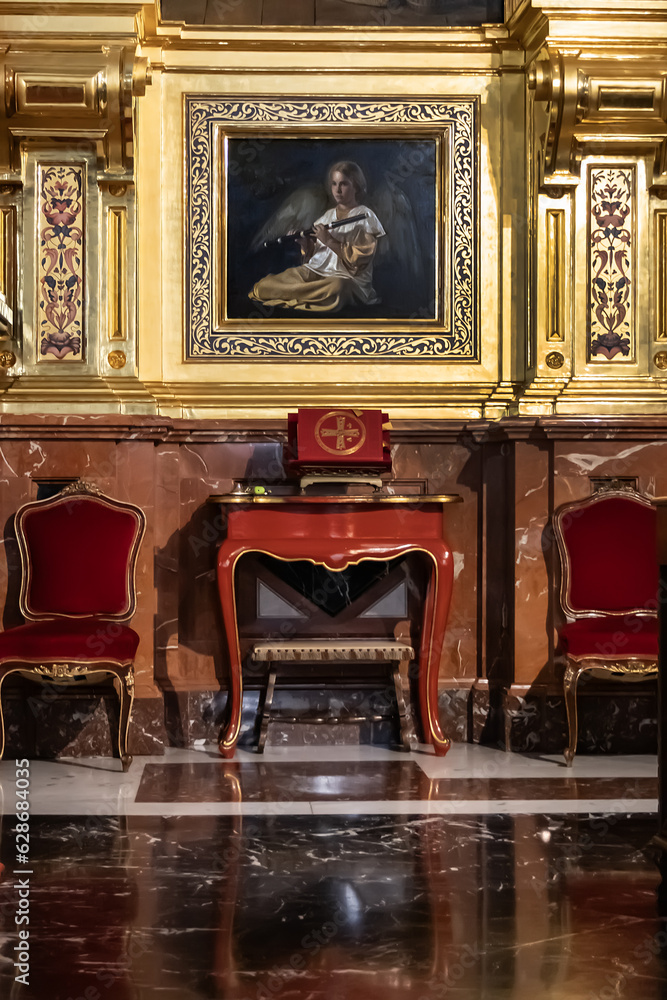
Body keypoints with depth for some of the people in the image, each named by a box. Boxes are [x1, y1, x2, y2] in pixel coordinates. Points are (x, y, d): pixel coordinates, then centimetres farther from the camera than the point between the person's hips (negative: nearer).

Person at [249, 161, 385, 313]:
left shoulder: (366, 217, 1)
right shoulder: (327, 216, 20)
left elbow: (358, 260, -11)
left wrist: (329, 241, -16)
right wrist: (306, 245, -1)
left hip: (347, 277, -4)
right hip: (314, 271, 4)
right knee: (265, 285, -25)